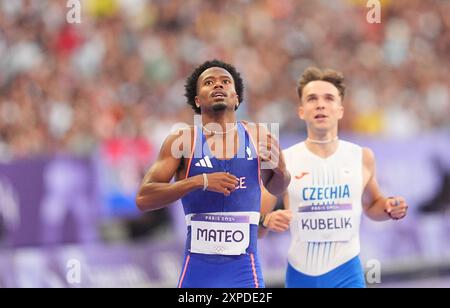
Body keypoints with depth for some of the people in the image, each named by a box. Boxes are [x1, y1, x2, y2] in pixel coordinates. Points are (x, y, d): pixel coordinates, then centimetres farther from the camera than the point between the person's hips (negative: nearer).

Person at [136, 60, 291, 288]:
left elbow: (276, 188, 21)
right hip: (198, 269, -1)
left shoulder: (259, 137, 3)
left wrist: (278, 169, -3)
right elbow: (143, 199, -10)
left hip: (244, 270, 1)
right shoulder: (183, 141, -3)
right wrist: (200, 181, -20)